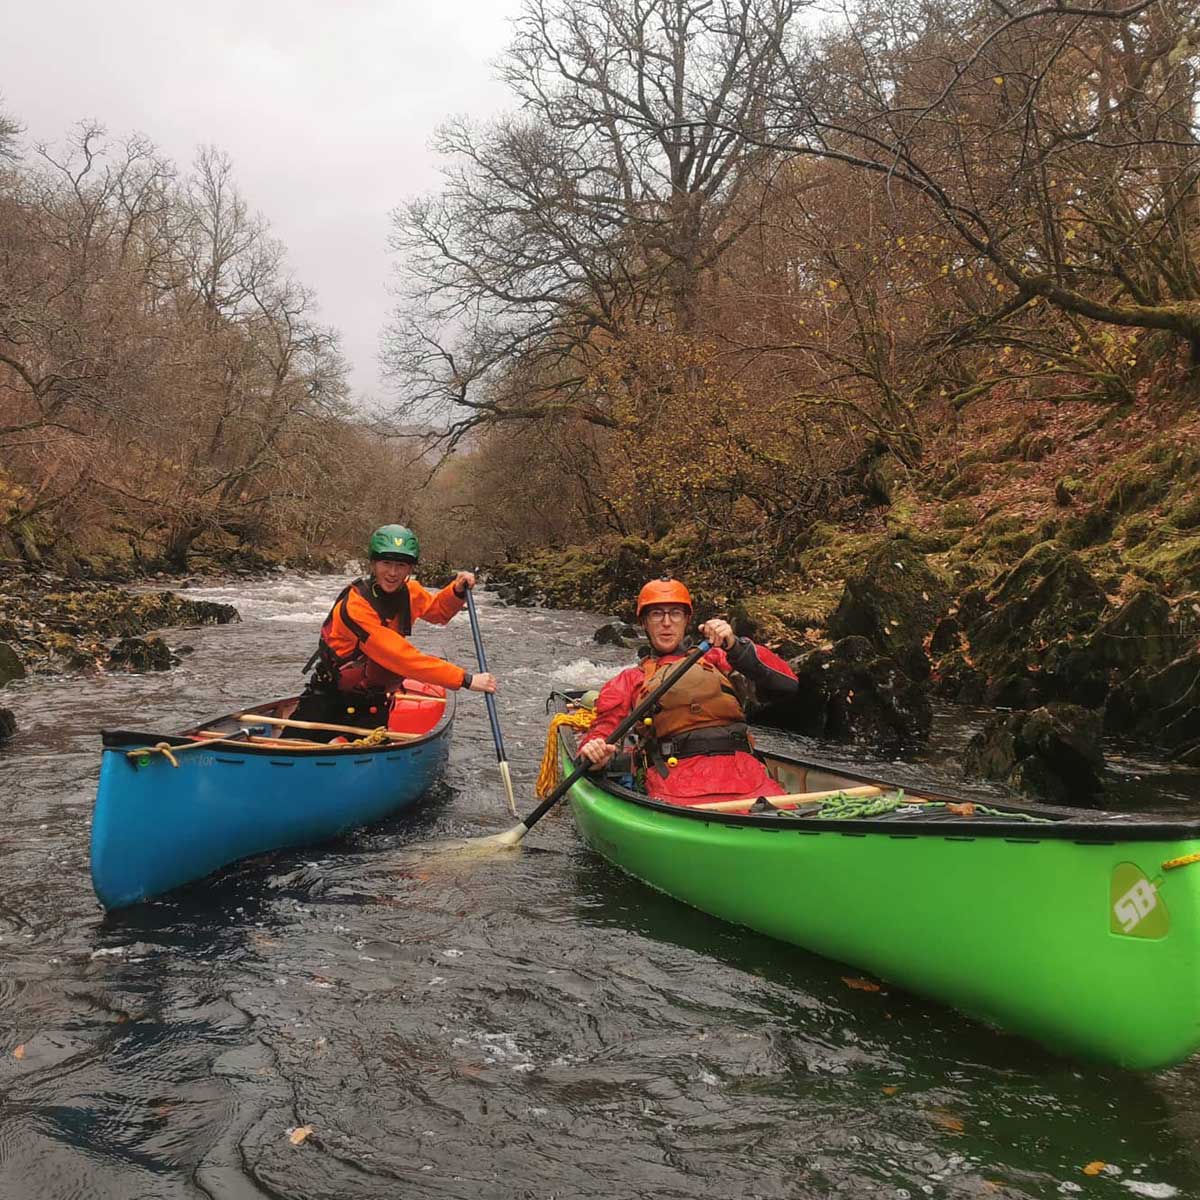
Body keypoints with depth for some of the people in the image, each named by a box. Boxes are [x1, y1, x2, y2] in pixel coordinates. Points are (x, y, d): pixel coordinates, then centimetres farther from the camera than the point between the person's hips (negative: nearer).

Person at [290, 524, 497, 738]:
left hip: (373, 706, 5)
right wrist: (466, 679, -34)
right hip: (328, 701, -5)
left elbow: (438, 611, 21)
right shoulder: (355, 606, -26)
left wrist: (457, 591, -1)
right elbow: (403, 658, -33)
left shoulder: (410, 592, -3)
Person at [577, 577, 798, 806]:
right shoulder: (629, 680, 26)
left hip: (739, 768, 1)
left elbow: (787, 685, 11)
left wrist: (735, 647, -4)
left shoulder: (715, 659, 24)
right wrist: (596, 754, -11)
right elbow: (602, 731, 13)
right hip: (672, 775, -1)